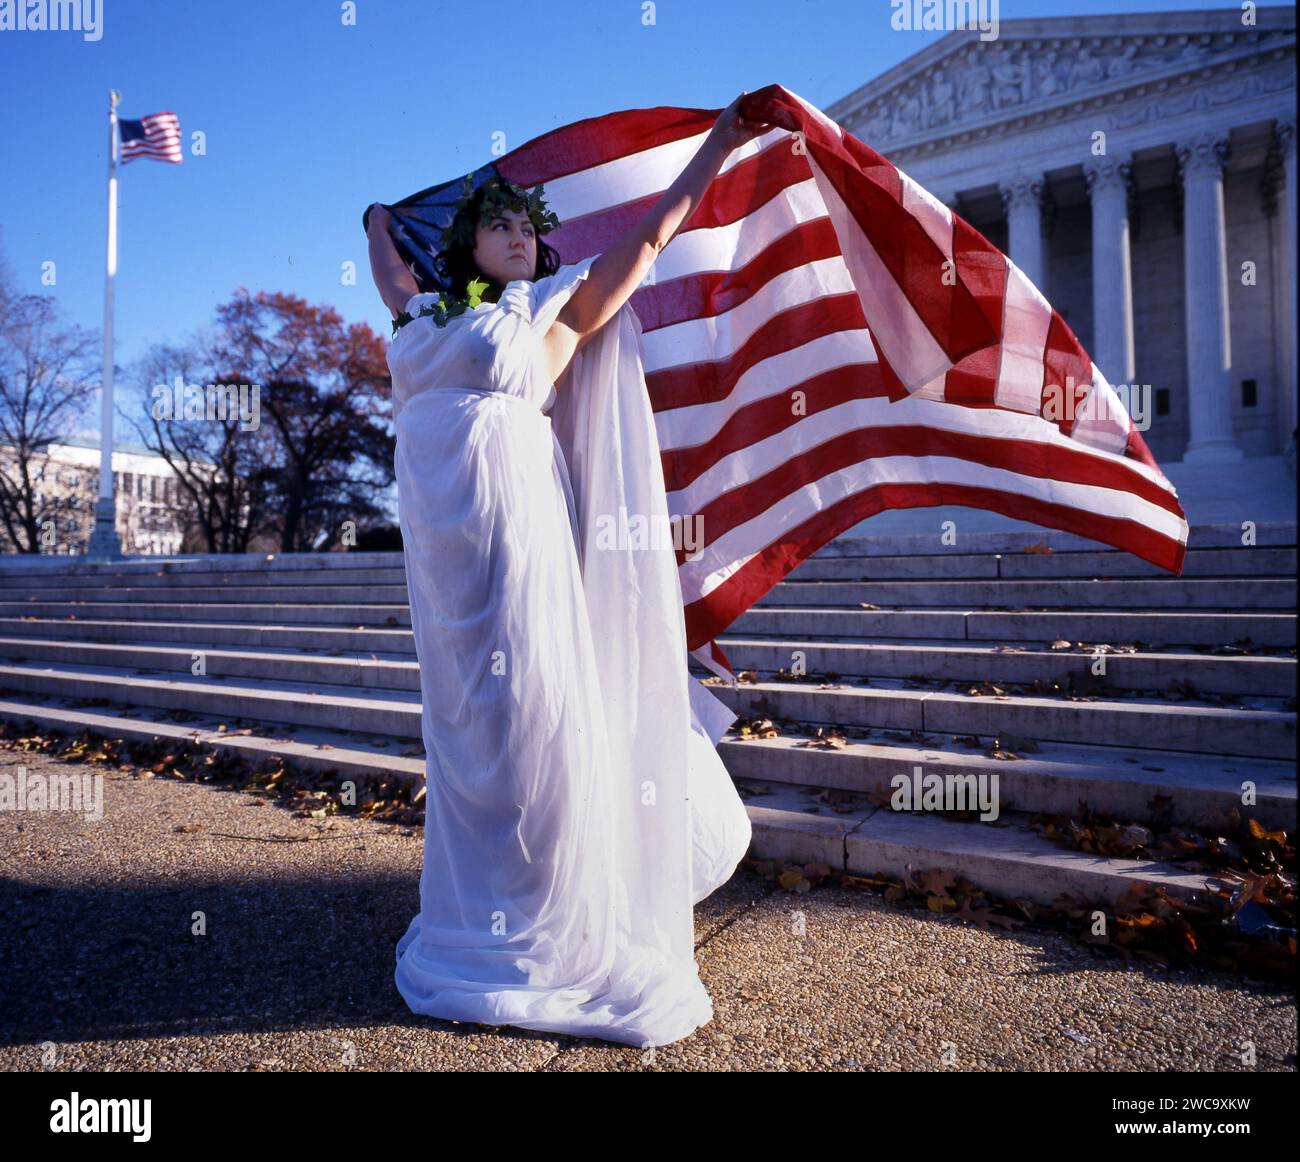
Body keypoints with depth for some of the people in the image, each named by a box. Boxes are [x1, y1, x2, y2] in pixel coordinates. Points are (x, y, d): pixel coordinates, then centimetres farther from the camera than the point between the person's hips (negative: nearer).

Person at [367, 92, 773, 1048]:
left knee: (537, 711, -5)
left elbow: (656, 229, 17)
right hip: (437, 523, 4)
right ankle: (483, 926, 24)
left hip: (514, 517, -4)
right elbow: (388, 262, 42)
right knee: (461, 723, 8)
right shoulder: (427, 310, 20)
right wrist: (378, 218, 61)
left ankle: (567, 943, 9)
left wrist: (725, 137, 24)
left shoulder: (559, 305, 12)